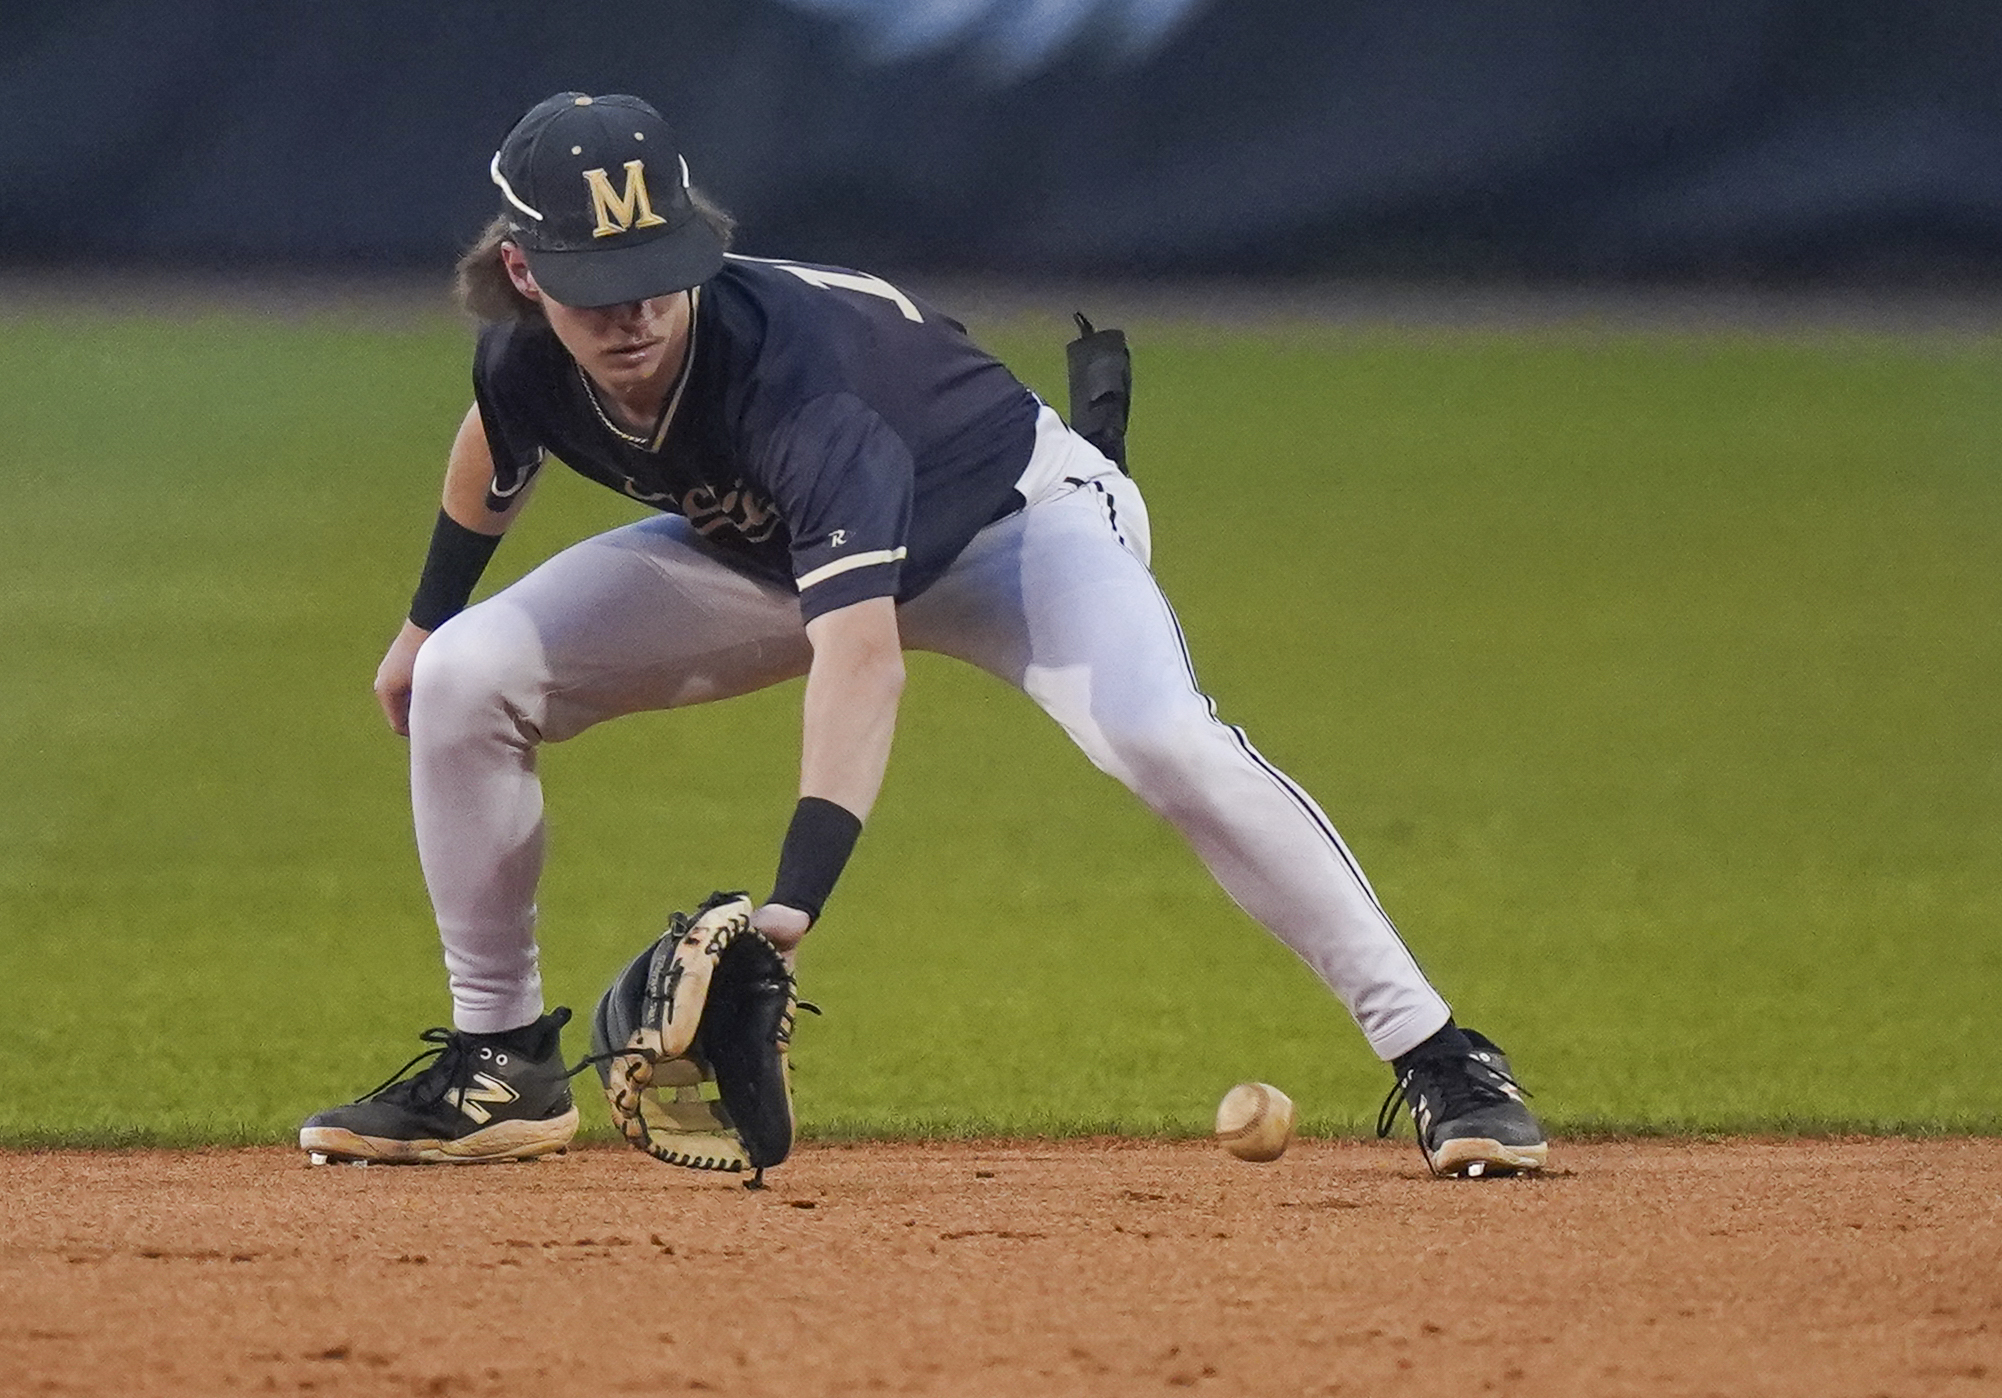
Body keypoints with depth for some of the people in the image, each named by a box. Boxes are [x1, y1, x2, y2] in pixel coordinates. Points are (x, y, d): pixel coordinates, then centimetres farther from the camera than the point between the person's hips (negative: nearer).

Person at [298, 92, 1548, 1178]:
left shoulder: (788, 361, -42)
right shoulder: (523, 361, -23)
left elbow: (860, 652, -52)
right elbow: (498, 453, 6)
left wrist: (791, 905, -61)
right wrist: (427, 618, 21)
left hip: (1012, 513, -6)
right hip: (763, 550, 6)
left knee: (1163, 740, -33)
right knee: (464, 682, -8)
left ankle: (1436, 1059, -27)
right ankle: (502, 1064, 8)